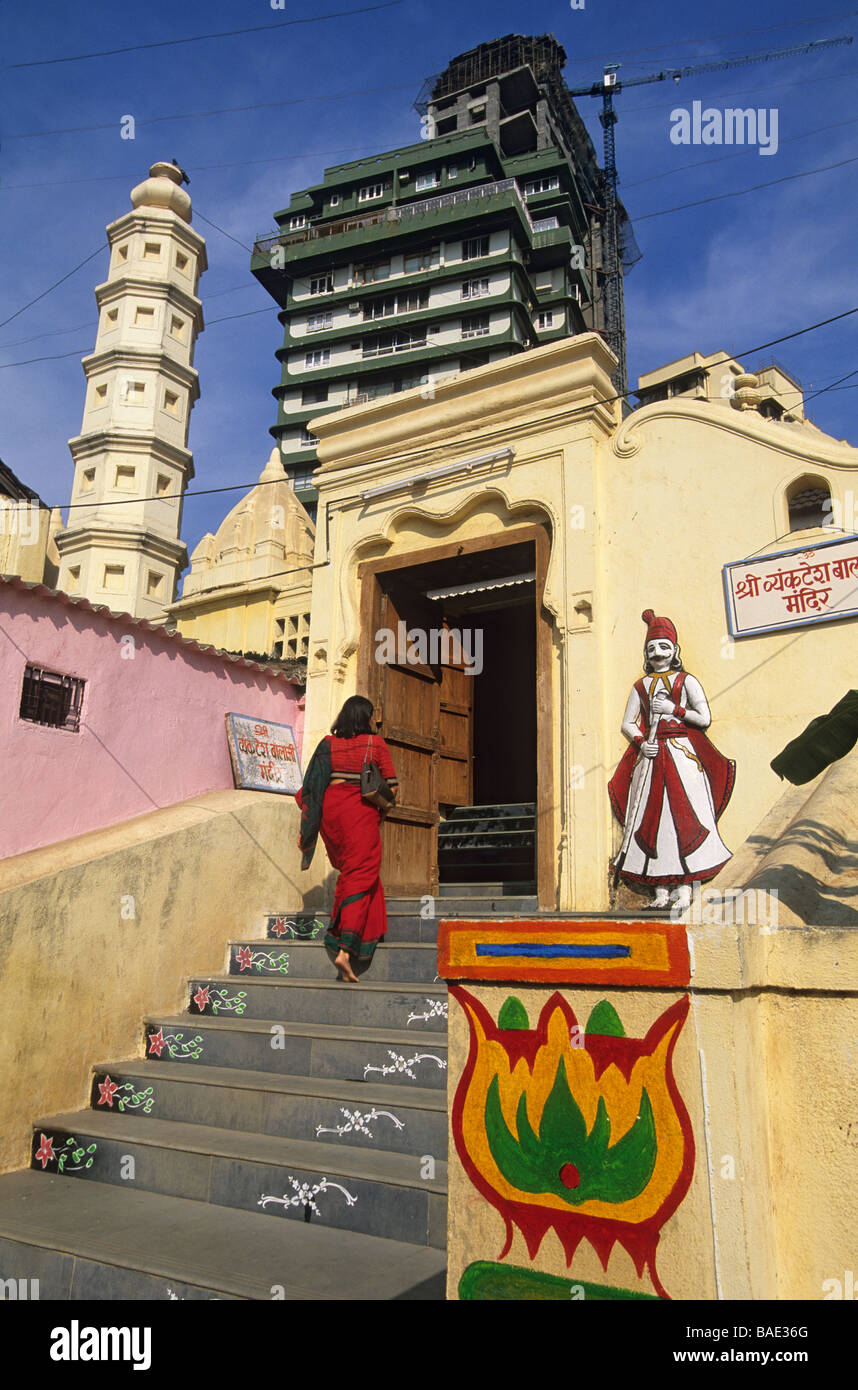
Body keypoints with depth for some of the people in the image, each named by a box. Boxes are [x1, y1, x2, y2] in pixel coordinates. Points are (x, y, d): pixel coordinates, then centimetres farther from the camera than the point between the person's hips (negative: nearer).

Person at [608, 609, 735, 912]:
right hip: (650, 756, 3)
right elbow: (627, 723, 12)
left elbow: (704, 718, -1)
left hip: (682, 754, -3)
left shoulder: (685, 681, 5)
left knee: (683, 817, -8)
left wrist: (674, 709, -8)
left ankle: (683, 890, -7)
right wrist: (640, 743, -5)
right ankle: (661, 891, 1)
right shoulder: (641, 686, 14)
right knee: (652, 819, -2)